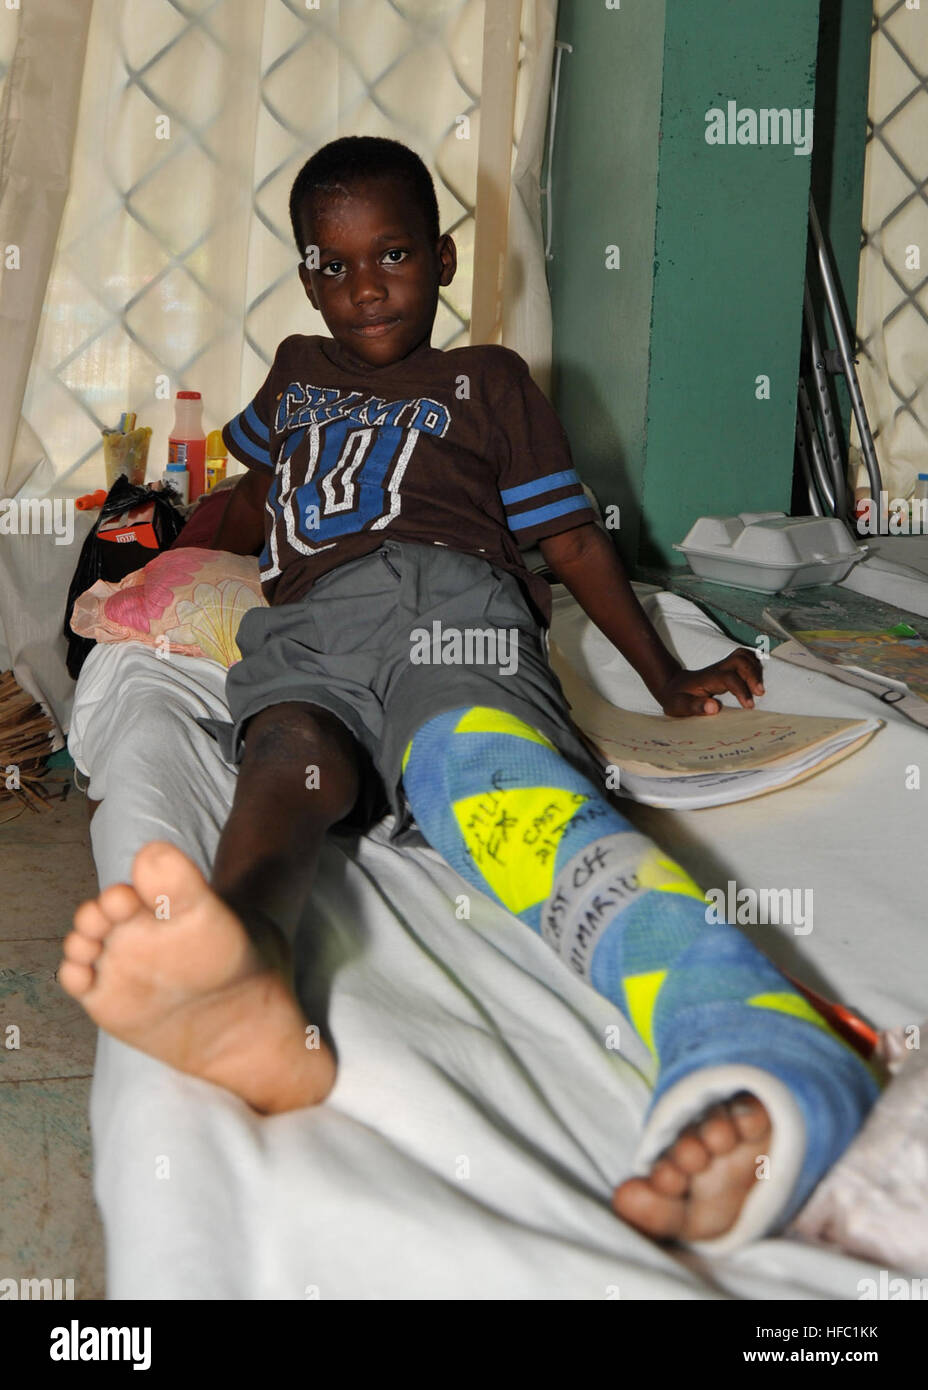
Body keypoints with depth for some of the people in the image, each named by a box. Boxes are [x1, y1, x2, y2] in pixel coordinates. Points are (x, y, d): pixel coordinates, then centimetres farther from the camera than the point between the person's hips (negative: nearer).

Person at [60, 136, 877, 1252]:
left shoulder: (486, 380, 30)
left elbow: (572, 539, 24)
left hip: (442, 601, -3)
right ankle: (240, 977, -73)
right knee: (288, 758, -36)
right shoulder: (296, 371, 41)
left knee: (477, 756, -40)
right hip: (300, 632, 4)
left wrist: (667, 679, 19)